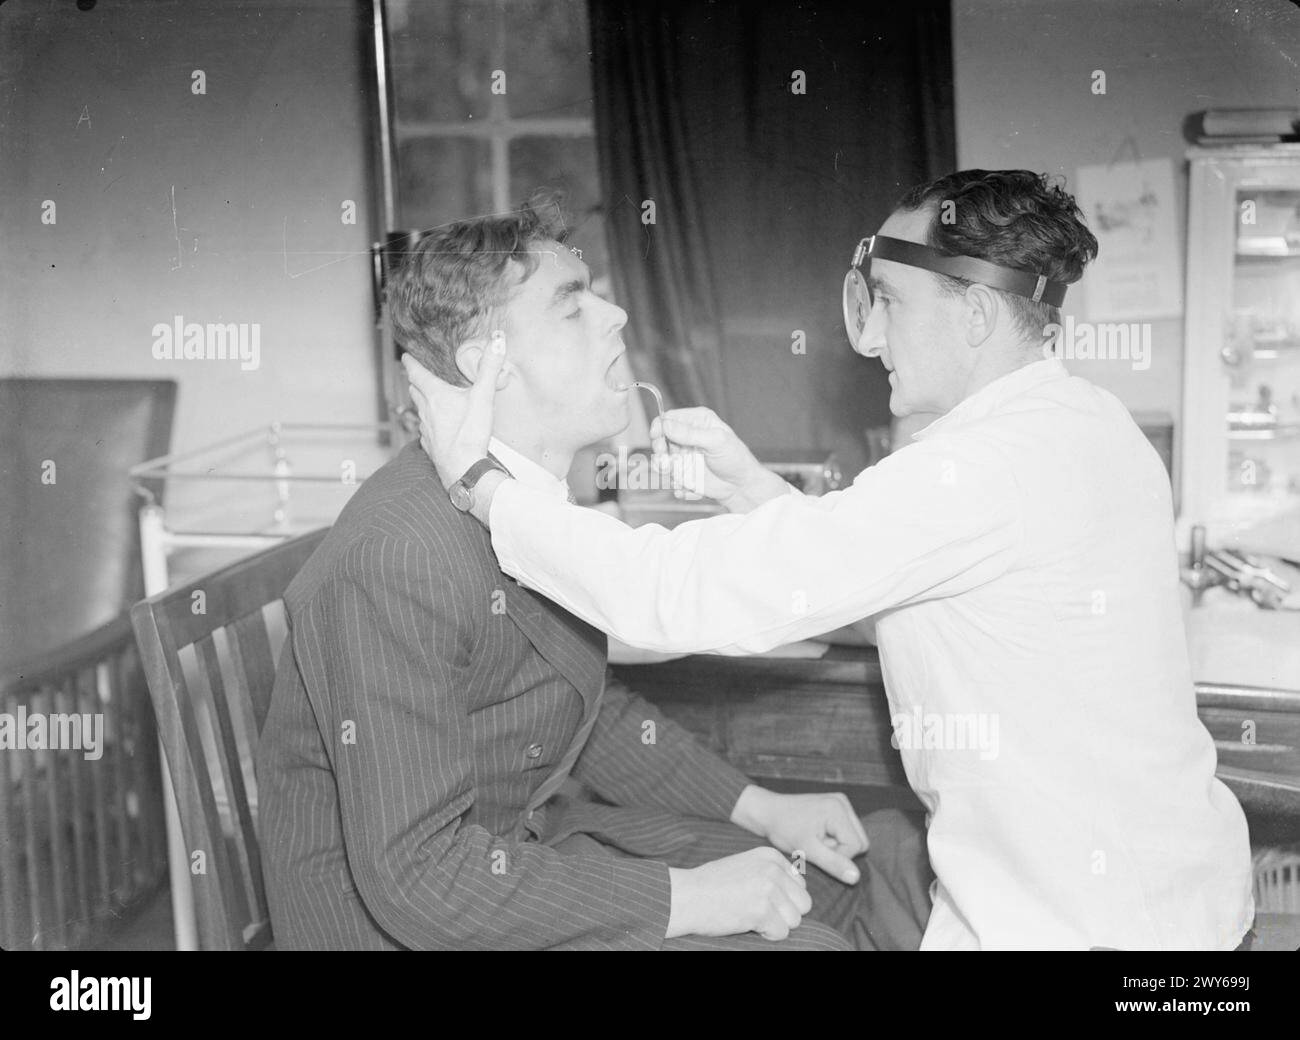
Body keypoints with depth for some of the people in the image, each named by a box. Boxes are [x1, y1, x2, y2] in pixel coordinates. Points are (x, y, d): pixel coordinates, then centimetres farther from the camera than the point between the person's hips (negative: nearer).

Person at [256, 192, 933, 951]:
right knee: (795, 937, -19)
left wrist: (758, 807, 4)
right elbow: (414, 870, -28)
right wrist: (685, 898, -24)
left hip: (541, 831, 9)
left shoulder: (532, 495, 1)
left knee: (890, 858, 5)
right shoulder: (398, 555, -27)